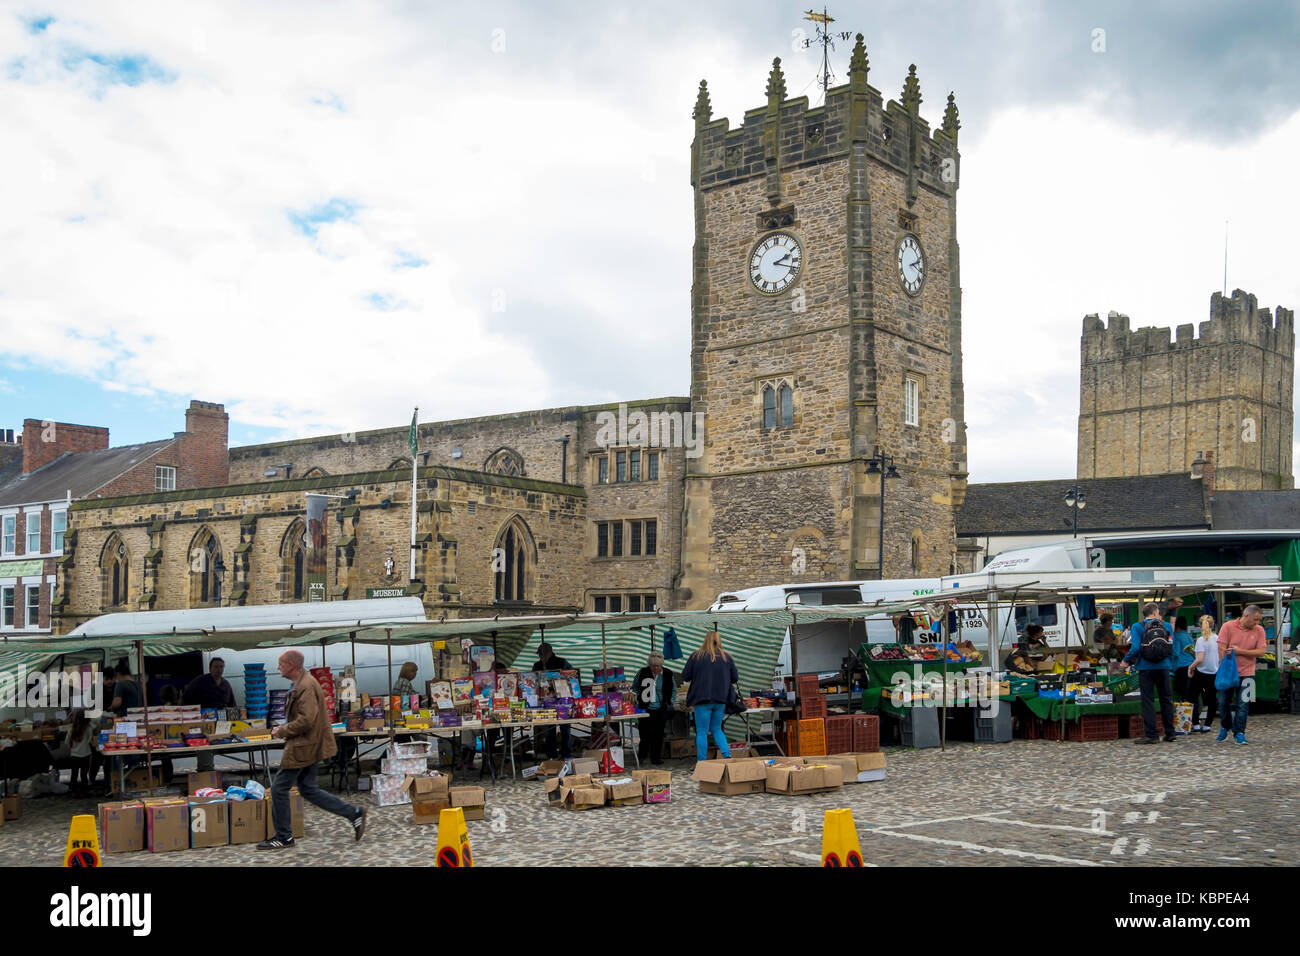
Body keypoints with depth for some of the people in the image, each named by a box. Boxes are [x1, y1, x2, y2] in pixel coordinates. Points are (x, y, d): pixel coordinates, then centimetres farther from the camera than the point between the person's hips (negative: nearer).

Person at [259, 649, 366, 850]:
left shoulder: (306, 686, -20)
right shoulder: (303, 683, 14)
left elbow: (306, 720, -27)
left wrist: (282, 732, -16)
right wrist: (286, 728, 13)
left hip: (302, 748, -11)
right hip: (309, 746, 11)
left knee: (279, 788, -1)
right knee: (308, 790, 14)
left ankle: (283, 837, 10)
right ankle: (353, 813, 13)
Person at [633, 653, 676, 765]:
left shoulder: (668, 674, 0)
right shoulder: (642, 673, -2)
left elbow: (673, 689, 14)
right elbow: (635, 686, 13)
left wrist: (669, 702, 6)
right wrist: (639, 699, 4)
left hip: (661, 709, 1)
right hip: (646, 708, -1)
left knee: (658, 734, 1)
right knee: (645, 733, 0)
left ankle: (656, 758, 10)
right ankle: (641, 755, 20)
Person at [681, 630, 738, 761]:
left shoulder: (696, 656, -5)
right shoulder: (727, 657, 2)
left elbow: (684, 676, -2)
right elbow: (735, 678, 7)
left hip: (703, 699, -3)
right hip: (721, 700, 3)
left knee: (702, 732, 4)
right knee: (716, 729, 18)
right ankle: (727, 754, 2)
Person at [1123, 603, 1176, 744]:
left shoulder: (1137, 627, -3)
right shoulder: (1165, 626, 6)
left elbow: (1136, 648, -14)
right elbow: (1172, 647, 5)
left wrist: (1126, 660, 2)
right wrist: (1170, 666, 17)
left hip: (1146, 668, -3)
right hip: (1163, 668, 3)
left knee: (1148, 701, 0)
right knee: (1166, 699, 12)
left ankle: (1151, 735, -3)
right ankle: (1170, 733, 16)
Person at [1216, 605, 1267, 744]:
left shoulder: (1259, 631, -2)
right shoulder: (1228, 626, -7)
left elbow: (1261, 652, -8)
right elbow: (1222, 649, -9)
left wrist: (1240, 651, -16)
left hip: (1246, 673, 1)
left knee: (1243, 704, -4)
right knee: (1223, 703, 6)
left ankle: (1239, 732, 6)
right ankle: (1225, 728, 29)